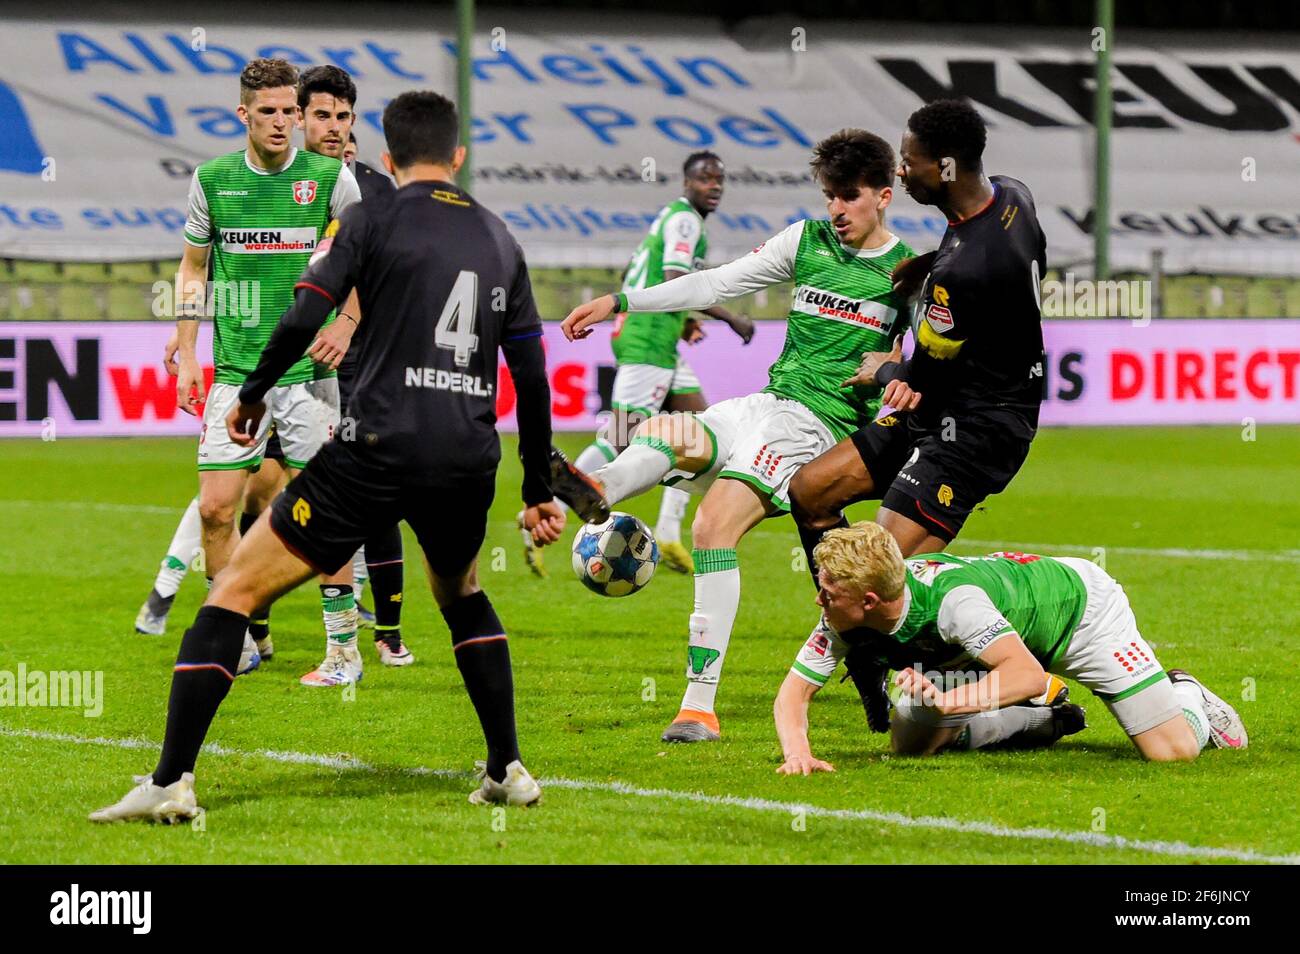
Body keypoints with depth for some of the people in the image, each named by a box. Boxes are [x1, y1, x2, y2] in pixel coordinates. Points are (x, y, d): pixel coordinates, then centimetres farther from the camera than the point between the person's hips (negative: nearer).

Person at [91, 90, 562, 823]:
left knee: (236, 591, 1)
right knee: (463, 596, 35)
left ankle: (172, 782, -9)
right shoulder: (500, 240, 16)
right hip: (470, 460, 5)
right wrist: (539, 490, 25)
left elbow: (304, 321, -8)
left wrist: (253, 395, 9)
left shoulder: (373, 219, 1)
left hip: (378, 451, -5)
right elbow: (533, 376, 17)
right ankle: (509, 771, 29)